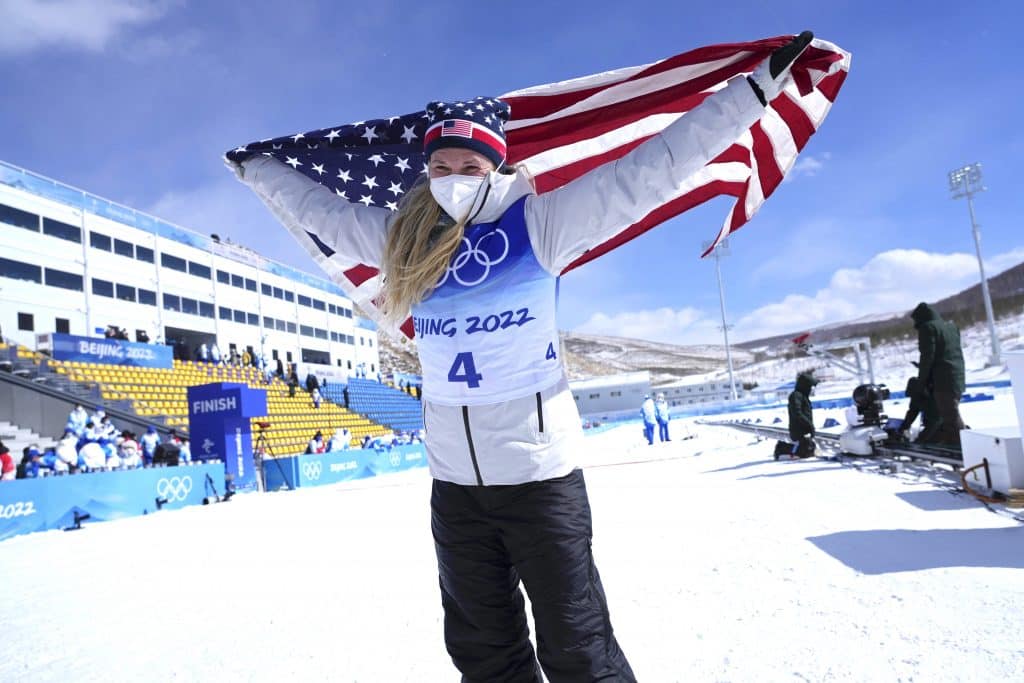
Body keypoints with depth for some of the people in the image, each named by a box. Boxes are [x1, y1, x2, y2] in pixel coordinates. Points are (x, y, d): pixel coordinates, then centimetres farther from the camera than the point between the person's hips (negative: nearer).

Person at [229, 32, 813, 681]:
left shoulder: (540, 223, -6)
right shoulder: (402, 237, 6)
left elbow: (652, 169, -7)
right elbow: (319, 206, 21)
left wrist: (758, 86, -6)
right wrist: (254, 165, 32)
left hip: (541, 471, -4)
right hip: (454, 480, 4)